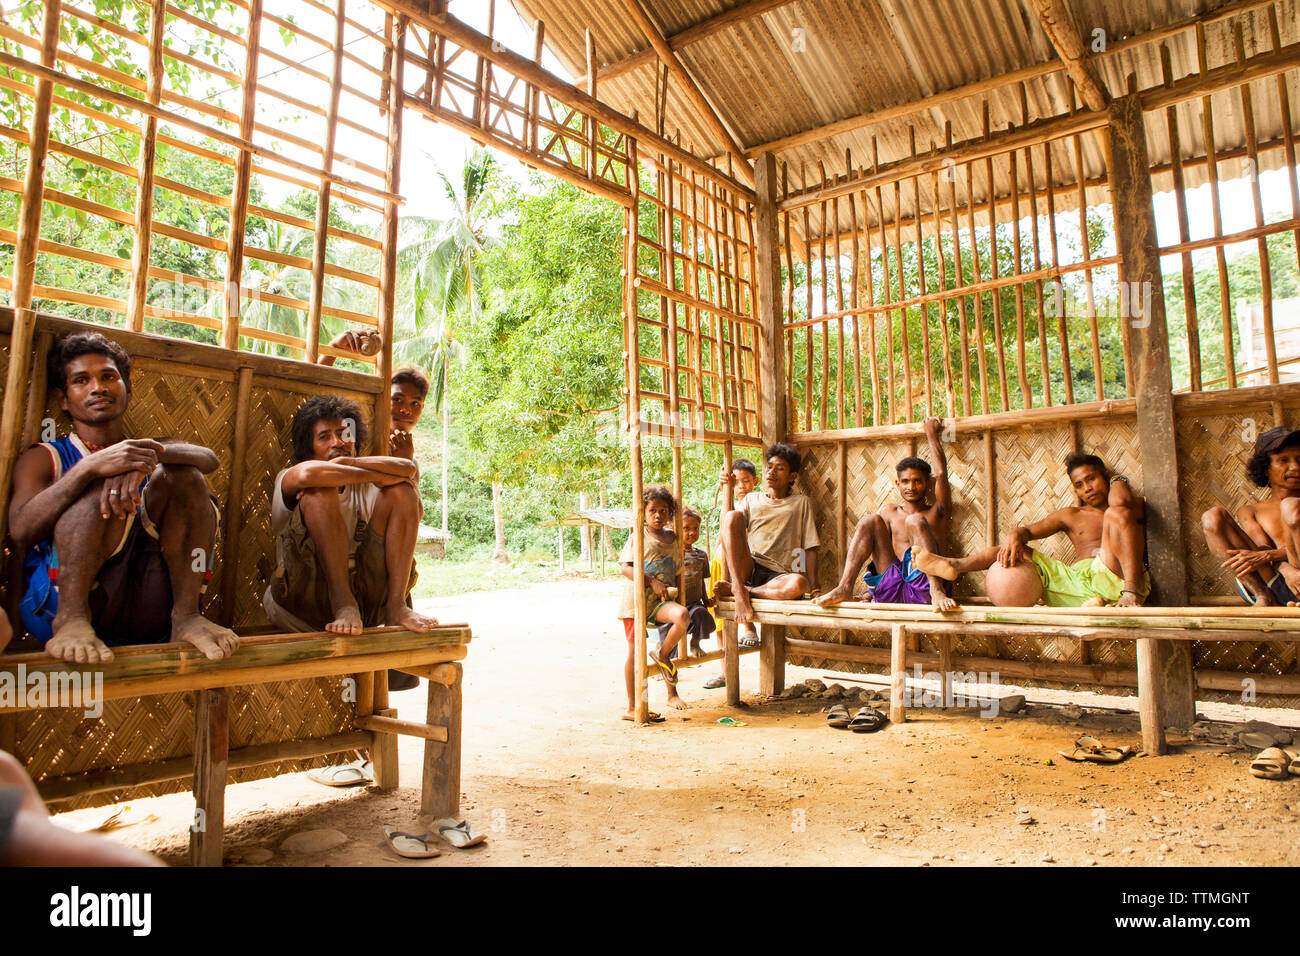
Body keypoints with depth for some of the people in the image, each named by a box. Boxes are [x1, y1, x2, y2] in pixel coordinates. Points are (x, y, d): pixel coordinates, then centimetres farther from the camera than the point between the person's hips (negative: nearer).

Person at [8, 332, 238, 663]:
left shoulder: (148, 453, 21)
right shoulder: (44, 459, 14)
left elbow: (208, 458, -3)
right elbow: (21, 532, -7)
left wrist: (153, 452, -25)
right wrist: (90, 467, -22)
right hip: (58, 606, -2)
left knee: (182, 473, -13)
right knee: (104, 485, -19)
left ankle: (187, 615, -21)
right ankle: (72, 619, -25)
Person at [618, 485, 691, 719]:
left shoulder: (673, 538, 12)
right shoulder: (638, 538, -2)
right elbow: (625, 567, -10)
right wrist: (652, 582, -18)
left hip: (660, 601, 4)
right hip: (636, 599, -4)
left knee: (682, 616, -27)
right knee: (635, 651, -1)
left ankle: (662, 654, 1)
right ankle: (632, 707, 11)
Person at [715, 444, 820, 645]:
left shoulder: (801, 502, 15)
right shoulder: (751, 499, 22)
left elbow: (810, 549, 8)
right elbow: (731, 525, 8)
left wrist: (815, 589, -3)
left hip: (778, 575, -2)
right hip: (747, 568, 2)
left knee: (798, 584, -38)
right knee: (732, 515, -22)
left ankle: (734, 589, -21)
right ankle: (740, 592, -29)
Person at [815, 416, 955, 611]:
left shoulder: (937, 513, 15)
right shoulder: (889, 512, 24)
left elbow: (941, 473, 5)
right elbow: (881, 551, 18)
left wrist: (931, 431, 16)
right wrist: (870, 593, 6)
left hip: (923, 589, -3)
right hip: (890, 591, 3)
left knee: (915, 521, -20)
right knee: (869, 520, -9)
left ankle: (937, 591, -38)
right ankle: (844, 588, -27)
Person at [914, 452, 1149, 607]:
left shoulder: (1136, 506, 18)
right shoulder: (1071, 515, 27)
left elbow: (1119, 502, -11)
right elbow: (1029, 530, 10)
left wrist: (1118, 481, 8)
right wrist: (1015, 537, -11)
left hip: (1114, 579, -4)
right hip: (1076, 581, 4)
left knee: (1117, 513, -21)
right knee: (1014, 549, 3)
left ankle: (1132, 594, -36)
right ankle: (956, 565, -19)